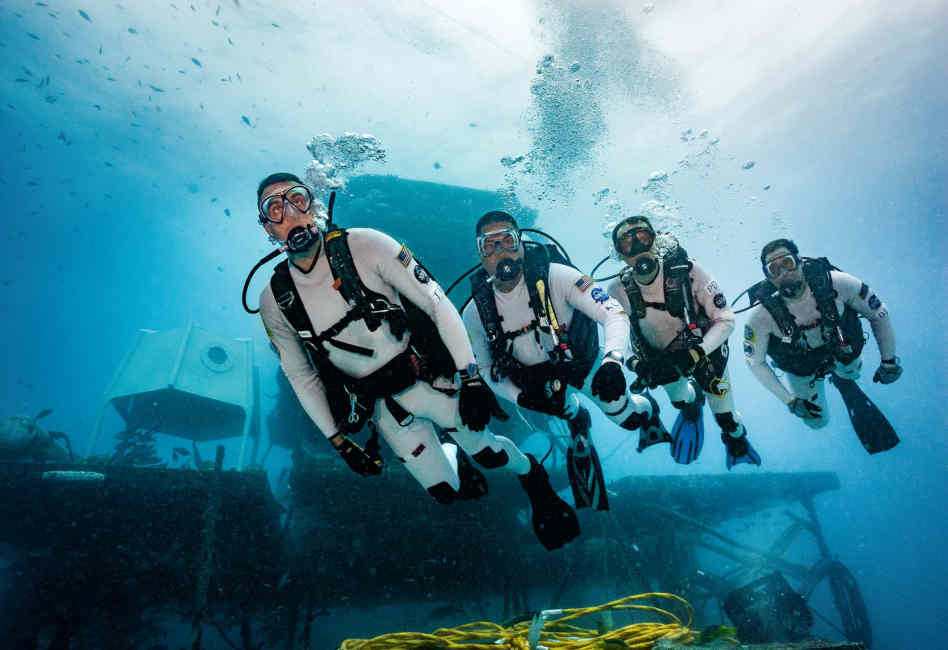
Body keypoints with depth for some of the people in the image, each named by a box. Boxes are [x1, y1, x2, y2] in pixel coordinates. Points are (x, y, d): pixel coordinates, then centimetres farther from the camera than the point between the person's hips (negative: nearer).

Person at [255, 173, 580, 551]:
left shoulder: (363, 245, -17)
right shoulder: (274, 301, -7)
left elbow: (438, 304, -14)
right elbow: (301, 376, 5)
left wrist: (471, 378, -16)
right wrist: (339, 441, 6)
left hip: (431, 379, -2)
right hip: (382, 404, 3)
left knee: (488, 452, 11)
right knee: (446, 492, 9)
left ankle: (534, 477, 45)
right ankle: (454, 457, 45)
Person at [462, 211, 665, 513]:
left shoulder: (554, 277, -31)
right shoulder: (474, 313, -21)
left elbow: (615, 314, -32)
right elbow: (485, 368, -8)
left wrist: (612, 361, -47)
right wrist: (522, 398, -21)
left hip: (584, 363, -1)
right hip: (539, 379, 2)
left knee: (628, 418, 9)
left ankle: (647, 409, 47)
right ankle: (577, 417, 53)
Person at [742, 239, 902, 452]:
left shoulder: (835, 283, -34)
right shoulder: (762, 315, -38)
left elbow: (879, 313, -15)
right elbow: (754, 361, -21)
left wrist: (889, 361, -8)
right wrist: (789, 400, -19)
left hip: (844, 352, 1)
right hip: (802, 369, -1)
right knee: (817, 422, 19)